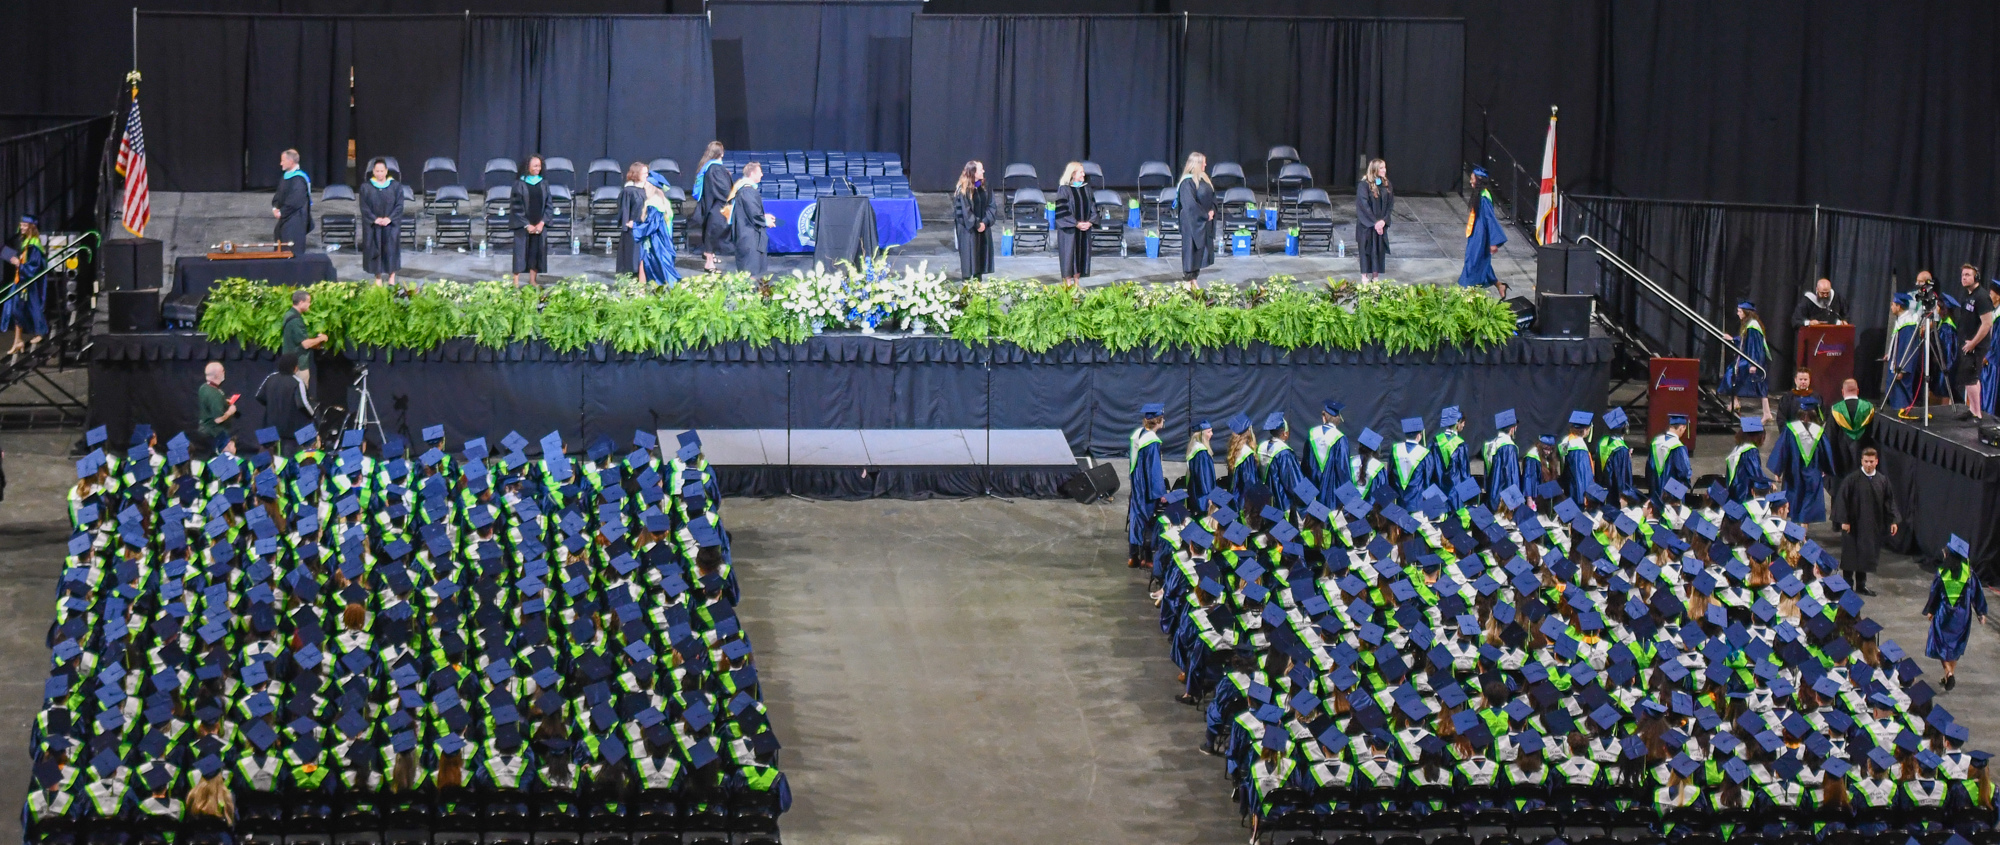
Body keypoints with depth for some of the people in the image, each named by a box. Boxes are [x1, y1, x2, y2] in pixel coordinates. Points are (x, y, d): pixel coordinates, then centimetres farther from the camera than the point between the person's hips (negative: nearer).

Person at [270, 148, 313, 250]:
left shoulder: (299, 180, -19)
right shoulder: (285, 177, 11)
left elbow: (295, 201, -23)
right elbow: (278, 195, 16)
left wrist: (281, 212, -15)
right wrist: (275, 207, -2)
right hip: (285, 219, 10)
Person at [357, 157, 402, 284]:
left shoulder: (396, 185, 1)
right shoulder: (366, 186, 1)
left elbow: (399, 205, -2)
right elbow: (364, 206, -3)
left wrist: (389, 218, -15)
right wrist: (375, 219, -15)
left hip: (391, 224, 0)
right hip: (372, 225, 0)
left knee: (391, 248, -2)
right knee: (375, 249, 1)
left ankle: (392, 275, 12)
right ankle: (378, 277, 10)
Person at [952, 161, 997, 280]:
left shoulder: (984, 187, 4)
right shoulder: (963, 190, -12)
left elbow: (991, 206, 3)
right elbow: (964, 210, -14)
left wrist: (985, 222, -11)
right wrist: (976, 224, -15)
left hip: (983, 227, 6)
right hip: (968, 229, -6)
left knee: (981, 255, 10)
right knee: (969, 255, -1)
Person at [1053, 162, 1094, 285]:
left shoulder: (1086, 188, 6)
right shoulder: (1064, 189, -10)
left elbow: (1092, 206, 9)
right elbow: (1062, 211, -13)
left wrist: (1089, 222, -7)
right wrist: (1076, 223, -18)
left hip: (1084, 229, 5)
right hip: (1069, 229, -5)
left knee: (1081, 254, 9)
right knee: (1069, 255, -1)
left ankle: (1076, 283, 19)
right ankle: (1068, 283, 8)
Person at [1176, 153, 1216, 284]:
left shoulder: (1204, 179, 10)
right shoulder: (1187, 182, -16)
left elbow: (1212, 197, 14)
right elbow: (1190, 204, -21)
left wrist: (1212, 211, -4)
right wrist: (1205, 215, -16)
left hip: (1205, 223, 8)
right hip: (1192, 223, -8)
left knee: (1201, 251, 11)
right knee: (1191, 249, -1)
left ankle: (1193, 279, 20)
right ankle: (1187, 281, 7)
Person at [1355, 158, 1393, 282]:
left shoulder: (1387, 185, 4)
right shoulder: (1364, 185, -12)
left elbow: (1390, 204, 4)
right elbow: (1364, 205, -15)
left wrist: (1383, 220, -10)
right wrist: (1374, 222, -17)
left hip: (1381, 223, 4)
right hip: (1366, 224, -4)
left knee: (1379, 248, 6)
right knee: (1366, 248, 2)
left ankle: (1375, 276, 14)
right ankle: (1365, 275, 11)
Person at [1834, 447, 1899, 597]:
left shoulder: (1882, 480, 3)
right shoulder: (1853, 479, -10)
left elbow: (1890, 501, 7)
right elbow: (1842, 498, -10)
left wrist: (1894, 520, -1)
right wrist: (1844, 520, -14)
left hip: (1872, 525, 4)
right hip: (1854, 524, -4)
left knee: (1866, 555, 11)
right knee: (1851, 556, 4)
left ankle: (1861, 585, 22)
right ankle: (1847, 585, 15)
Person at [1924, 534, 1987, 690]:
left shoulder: (1942, 573, -15)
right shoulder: (1969, 573, -9)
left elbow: (1934, 594, -7)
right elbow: (1977, 593, -3)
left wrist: (1930, 611, 7)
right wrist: (1981, 613, 7)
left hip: (1944, 613, -3)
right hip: (1962, 615, 3)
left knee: (1941, 644, 8)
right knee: (1956, 645, 19)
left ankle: (1949, 672, -12)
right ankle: (1951, 676, 25)